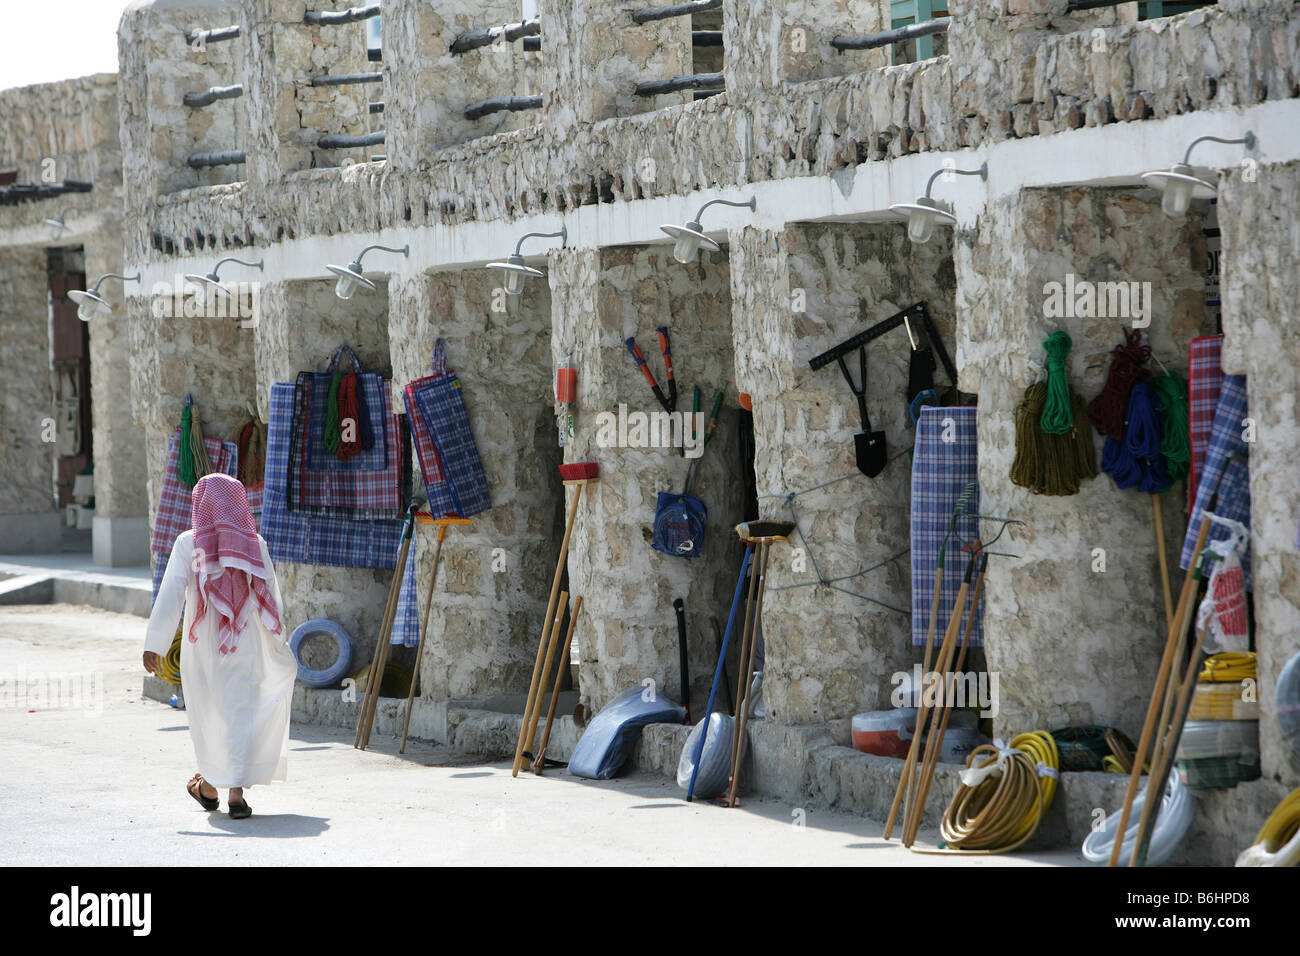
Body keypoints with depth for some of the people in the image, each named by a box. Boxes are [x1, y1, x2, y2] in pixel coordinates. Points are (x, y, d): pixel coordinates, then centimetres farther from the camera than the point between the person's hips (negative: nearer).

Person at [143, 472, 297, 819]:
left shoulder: (189, 544, -6)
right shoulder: (254, 544, 0)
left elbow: (170, 595, -12)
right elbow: (272, 597, 4)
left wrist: (154, 644, -12)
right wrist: (280, 643, 13)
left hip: (203, 646, 0)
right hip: (247, 646, 0)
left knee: (209, 715, 15)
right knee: (242, 715, 0)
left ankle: (209, 786, 29)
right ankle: (236, 793, -8)